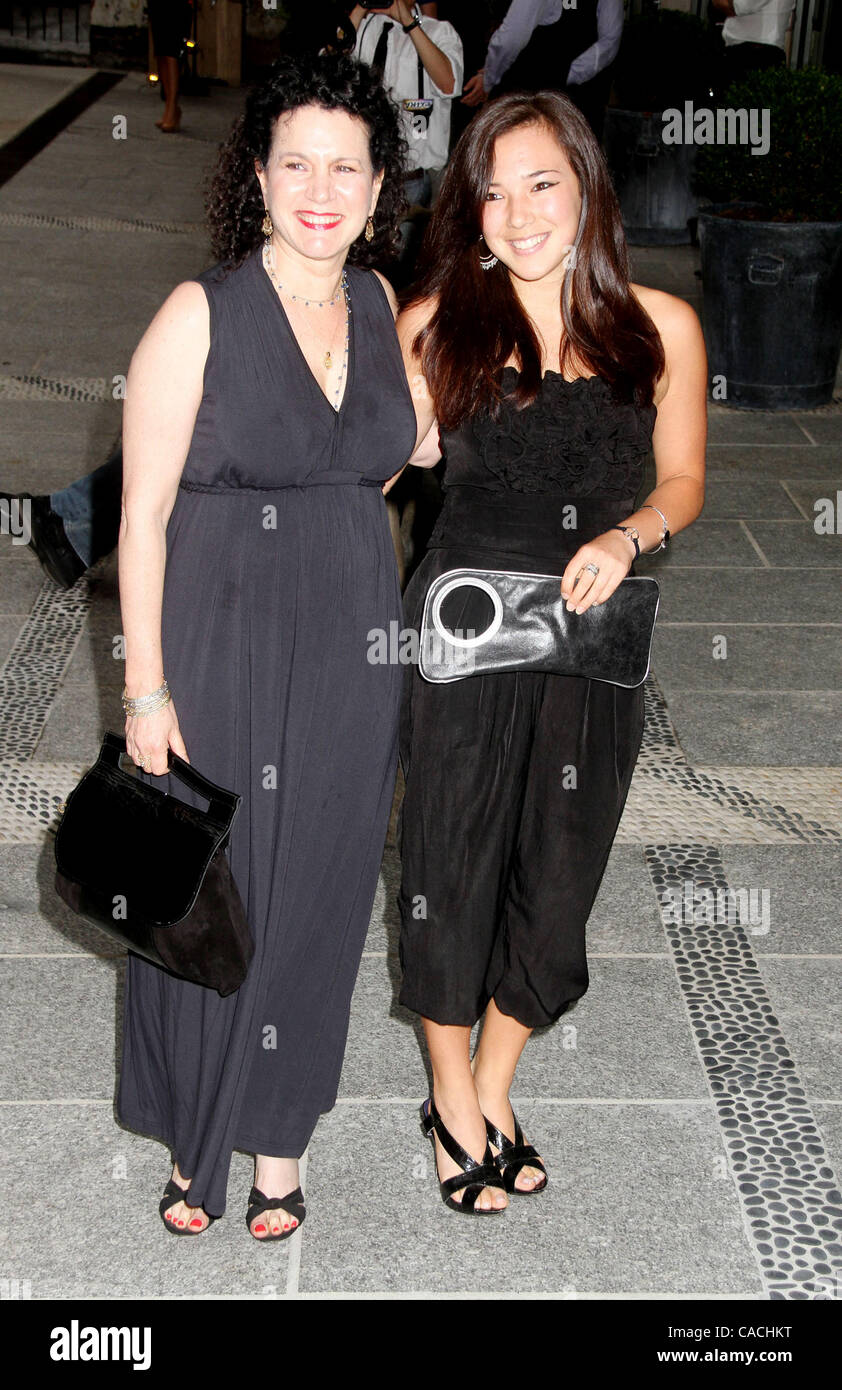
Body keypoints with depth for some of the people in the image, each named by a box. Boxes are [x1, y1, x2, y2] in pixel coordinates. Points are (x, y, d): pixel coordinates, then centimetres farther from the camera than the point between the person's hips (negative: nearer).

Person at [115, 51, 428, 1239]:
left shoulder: (382, 307, 4)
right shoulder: (200, 314, -10)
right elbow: (143, 514, -12)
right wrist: (147, 690, -14)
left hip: (353, 649, 4)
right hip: (223, 641, -4)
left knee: (316, 892, 12)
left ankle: (279, 1134, 31)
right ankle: (196, 1140, 29)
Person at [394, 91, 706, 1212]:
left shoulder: (660, 327, 0)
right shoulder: (436, 325, -2)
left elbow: (683, 480, 7)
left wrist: (630, 534, -10)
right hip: (463, 629, -2)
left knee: (557, 878, 12)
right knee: (453, 865, 7)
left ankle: (493, 1089, 36)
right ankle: (451, 1099, 31)